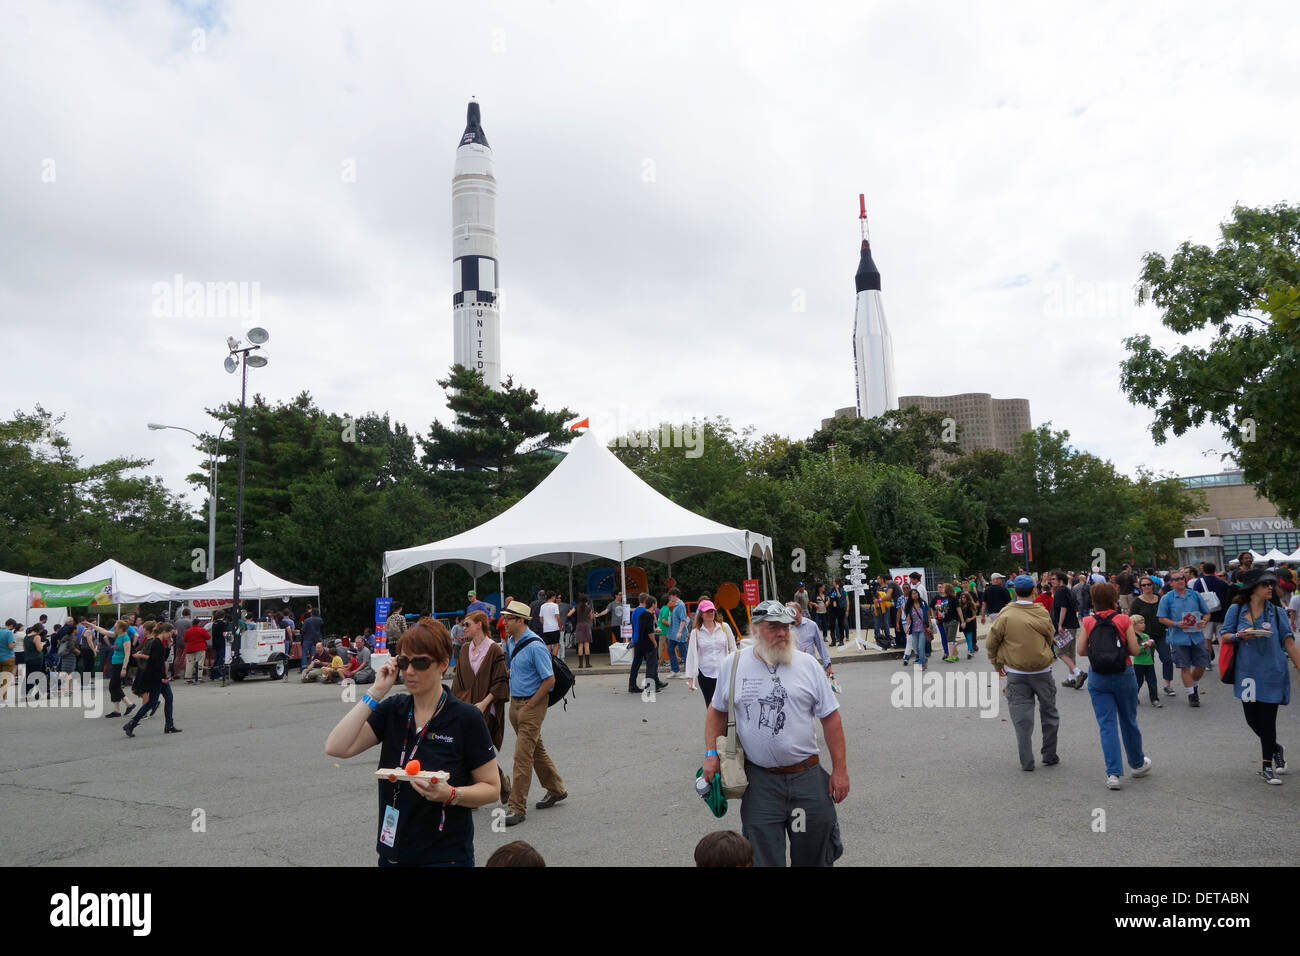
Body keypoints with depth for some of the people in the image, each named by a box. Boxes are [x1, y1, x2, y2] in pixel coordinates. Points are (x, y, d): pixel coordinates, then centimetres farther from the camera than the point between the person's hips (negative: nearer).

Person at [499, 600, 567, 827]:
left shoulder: (535, 645, -20)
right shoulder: (511, 642, 7)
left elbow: (549, 680, -20)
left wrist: (529, 705, -16)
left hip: (532, 705, -9)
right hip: (515, 702, 9)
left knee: (523, 755, -8)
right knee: (536, 749, 19)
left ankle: (517, 807, -2)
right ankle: (555, 790, 35)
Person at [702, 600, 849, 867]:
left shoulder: (807, 664, -1)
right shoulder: (733, 664, 1)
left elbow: (830, 718, 2)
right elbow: (717, 711, 12)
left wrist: (840, 769, -1)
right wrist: (711, 754, 1)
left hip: (807, 776, 1)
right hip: (759, 780, 0)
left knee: (814, 856, 11)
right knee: (763, 857, 4)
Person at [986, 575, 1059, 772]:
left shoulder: (1005, 614, -11)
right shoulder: (1042, 613, -6)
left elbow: (991, 642, -6)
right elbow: (1050, 637, 10)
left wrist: (996, 663, 10)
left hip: (1015, 673, -1)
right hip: (1042, 670, 1)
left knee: (1021, 717, 6)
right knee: (1049, 712, 18)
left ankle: (1026, 761, 7)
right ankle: (1049, 755, 26)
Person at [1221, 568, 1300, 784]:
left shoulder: (1276, 612, 1)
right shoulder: (1236, 610, 1)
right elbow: (1223, 636, 5)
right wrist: (1239, 636, -16)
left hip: (1272, 673, -1)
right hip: (1247, 672, 1)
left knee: (1267, 718, 1)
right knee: (1252, 718, 7)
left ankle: (1267, 767, 14)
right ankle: (1275, 749, 35)